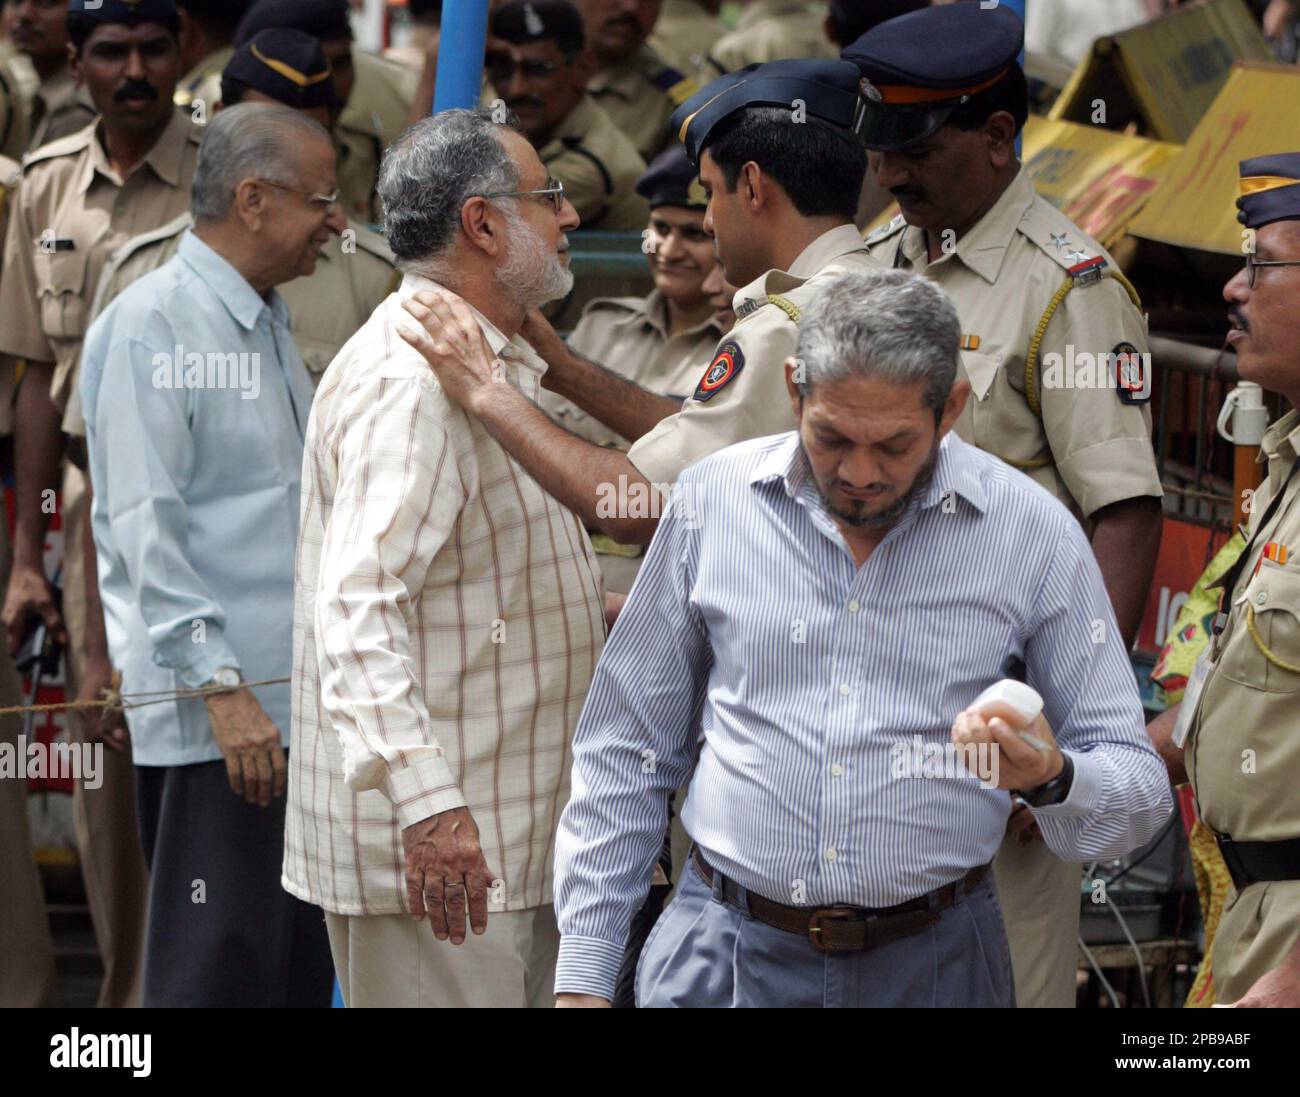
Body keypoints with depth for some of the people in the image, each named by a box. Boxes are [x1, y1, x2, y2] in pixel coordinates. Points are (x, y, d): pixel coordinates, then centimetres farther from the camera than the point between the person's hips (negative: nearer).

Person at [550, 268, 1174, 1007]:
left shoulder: (1034, 534, -4)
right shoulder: (713, 500, 0)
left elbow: (1138, 795, -1)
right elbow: (624, 756, 8)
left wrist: (1051, 779, -24)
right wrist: (583, 974, 4)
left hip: (931, 962, 0)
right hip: (727, 955, 1)